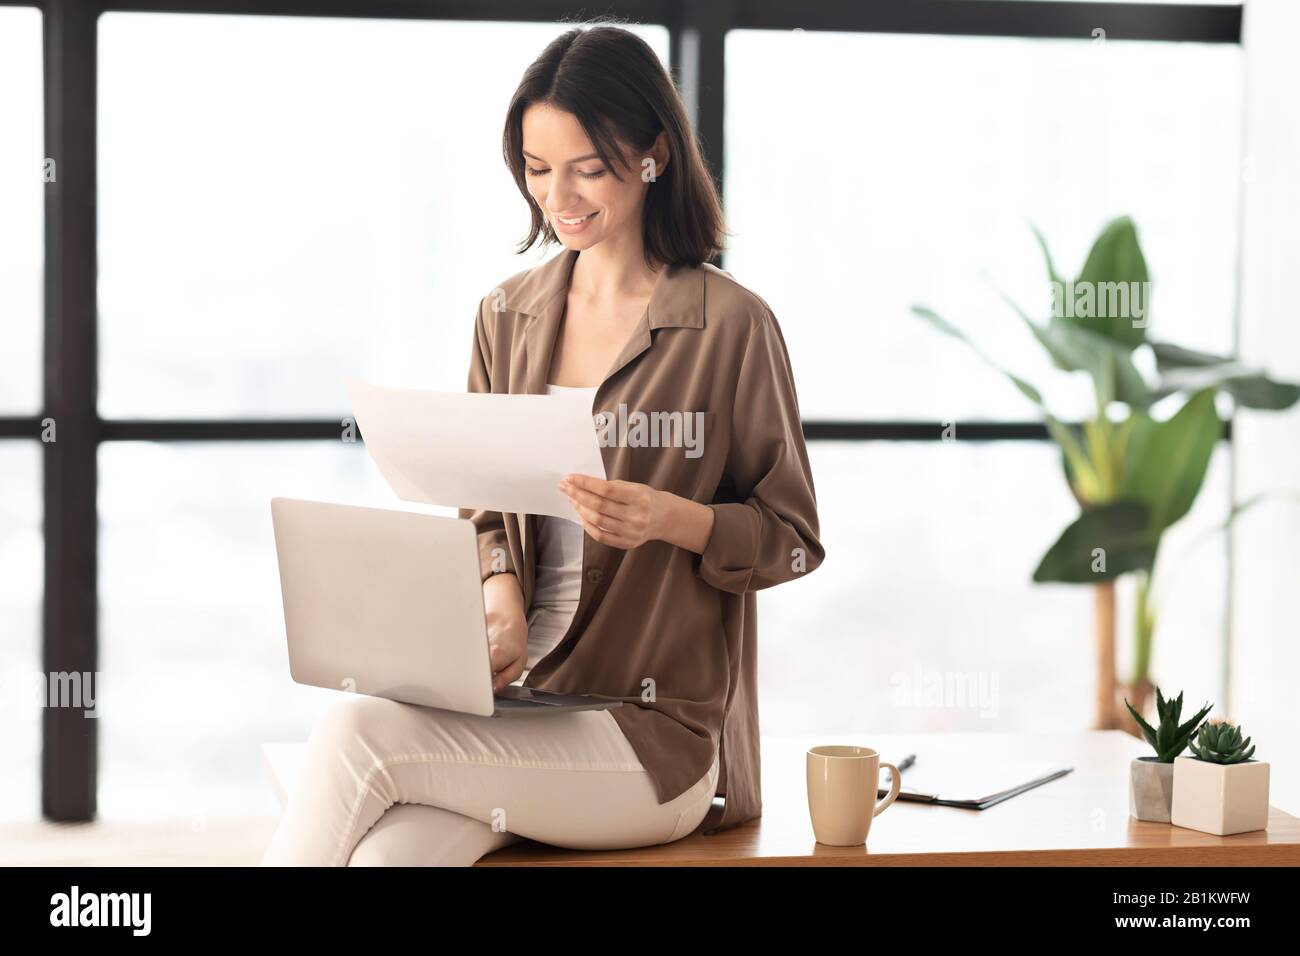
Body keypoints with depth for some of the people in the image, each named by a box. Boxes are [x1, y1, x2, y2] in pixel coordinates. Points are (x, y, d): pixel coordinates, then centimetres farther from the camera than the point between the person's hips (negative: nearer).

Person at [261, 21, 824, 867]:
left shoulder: (729, 324, -4)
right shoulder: (507, 315, 13)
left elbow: (793, 538, 1)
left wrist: (669, 517, -18)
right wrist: (500, 597, -4)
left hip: (655, 735, -4)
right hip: (512, 700, 4)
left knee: (354, 735, -26)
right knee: (386, 853, -29)